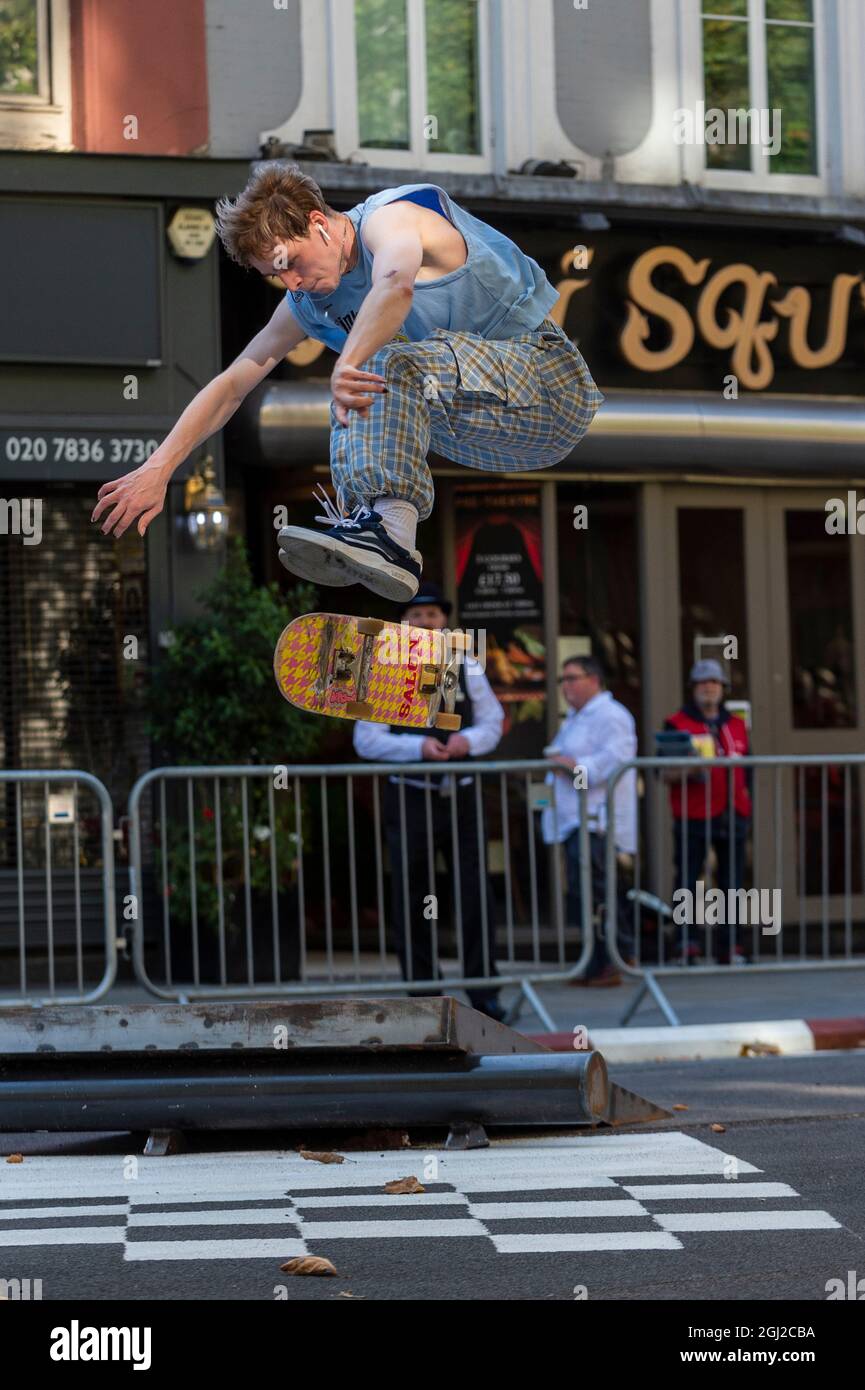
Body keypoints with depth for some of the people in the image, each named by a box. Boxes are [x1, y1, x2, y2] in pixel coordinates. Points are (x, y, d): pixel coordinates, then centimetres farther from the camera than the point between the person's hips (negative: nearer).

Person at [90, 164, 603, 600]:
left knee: (386, 367, -29)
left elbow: (396, 283, -38)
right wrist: (157, 470, 3)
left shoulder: (389, 217, -13)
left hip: (552, 379, -8)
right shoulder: (310, 304, 10)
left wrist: (348, 364, -43)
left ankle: (386, 526, -45)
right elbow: (231, 384, 10)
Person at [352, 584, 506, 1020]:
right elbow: (366, 739, -4)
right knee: (412, 899, 2)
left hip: (461, 794, 2)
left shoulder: (467, 668, 9)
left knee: (476, 894, -1)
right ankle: (423, 994, 10)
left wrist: (468, 740, -10)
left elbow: (492, 722, 12)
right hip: (410, 799, -2)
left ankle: (483, 990, 4)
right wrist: (418, 747, -17)